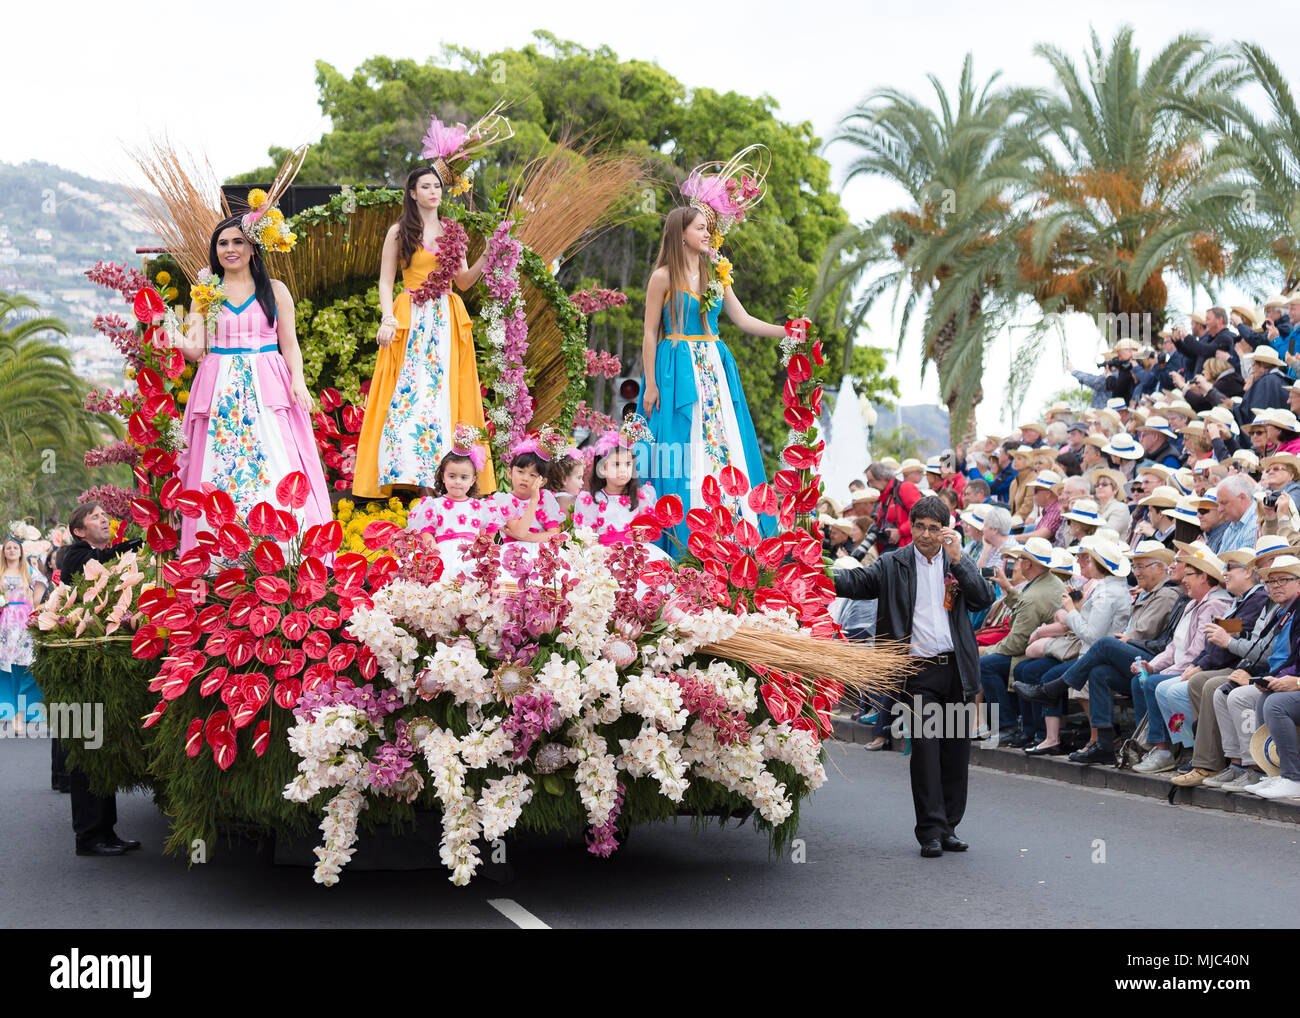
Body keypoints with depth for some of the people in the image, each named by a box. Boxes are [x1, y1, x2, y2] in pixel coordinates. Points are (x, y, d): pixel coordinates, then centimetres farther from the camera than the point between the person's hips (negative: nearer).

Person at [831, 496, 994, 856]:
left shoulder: (960, 564, 8)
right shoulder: (893, 564, 3)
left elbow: (985, 599, -4)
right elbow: (856, 581, -8)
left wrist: (958, 559, -11)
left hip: (958, 668, 3)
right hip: (920, 671, -3)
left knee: (956, 752, 8)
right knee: (925, 749, -8)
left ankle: (949, 827, 18)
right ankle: (931, 831, -3)